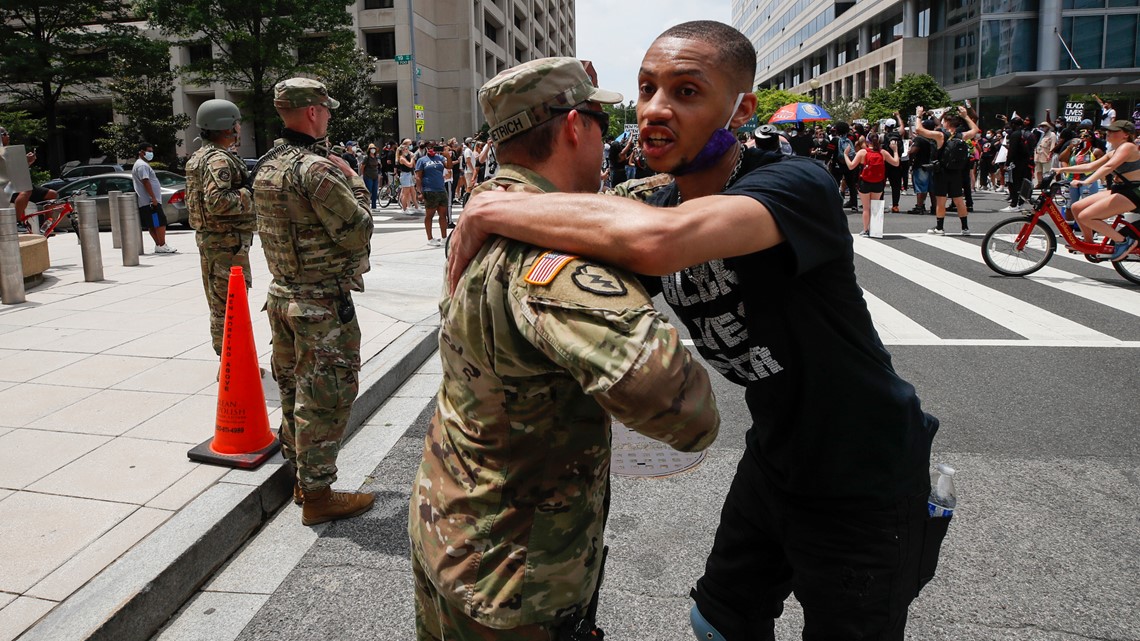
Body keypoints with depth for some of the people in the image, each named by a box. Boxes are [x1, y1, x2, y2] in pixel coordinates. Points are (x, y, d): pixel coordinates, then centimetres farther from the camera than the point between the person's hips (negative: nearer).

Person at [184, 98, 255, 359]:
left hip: (208, 238, 11)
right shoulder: (219, 160, -17)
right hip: (227, 242, -11)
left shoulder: (200, 156, 16)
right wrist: (249, 195, -16)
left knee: (220, 302, 17)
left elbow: (192, 199, 21)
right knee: (229, 303, -5)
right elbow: (217, 201, -29)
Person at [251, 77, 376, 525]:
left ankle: (302, 477, 33)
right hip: (323, 304, -9)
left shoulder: (267, 166, 10)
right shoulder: (316, 167, -19)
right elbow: (357, 232, -17)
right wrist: (354, 182, -2)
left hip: (281, 295, 9)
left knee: (295, 389, 18)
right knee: (325, 397, 0)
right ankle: (317, 494, 10)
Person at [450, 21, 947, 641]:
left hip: (864, 488, -6)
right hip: (775, 457, 7)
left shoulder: (797, 185, -30)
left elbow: (657, 240, -49)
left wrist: (492, 207, -36)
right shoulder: (658, 201, -6)